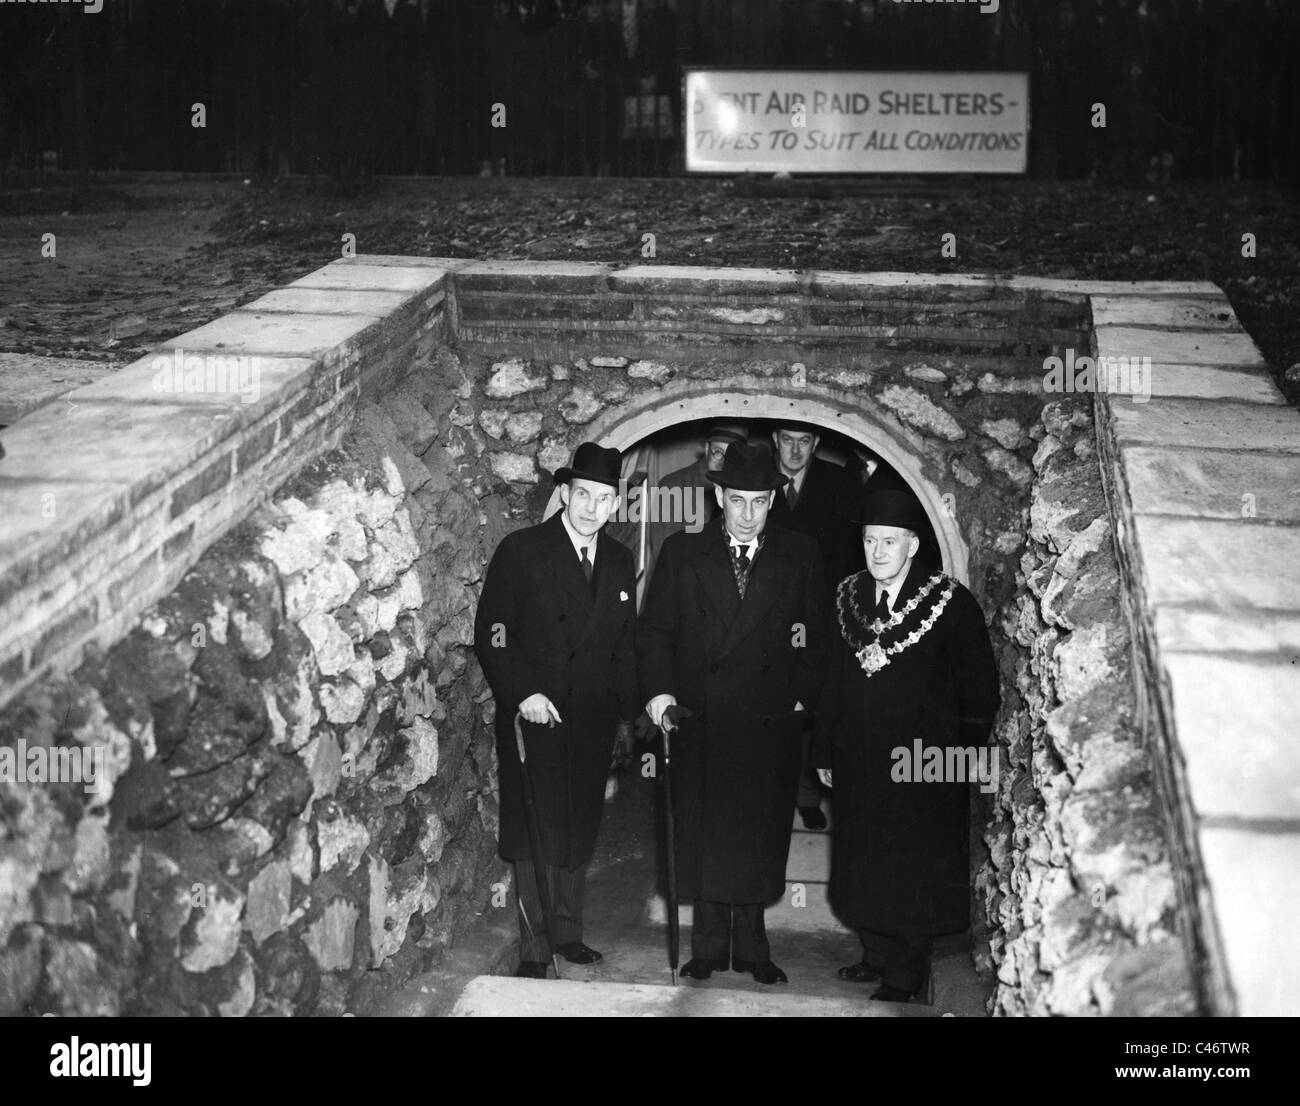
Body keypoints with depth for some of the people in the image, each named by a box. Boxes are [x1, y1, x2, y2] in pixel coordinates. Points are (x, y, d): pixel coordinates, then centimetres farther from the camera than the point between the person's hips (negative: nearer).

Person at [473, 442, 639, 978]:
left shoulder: (618, 561, 11)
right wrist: (522, 694, -18)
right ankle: (534, 948, 5)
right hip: (534, 715, -4)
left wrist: (630, 712, 9)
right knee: (535, 834, -2)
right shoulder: (520, 551, -5)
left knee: (580, 833, 9)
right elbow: (491, 636, -7)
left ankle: (568, 933, 23)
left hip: (593, 722, 5)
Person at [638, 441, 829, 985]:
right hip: (700, 723, 0)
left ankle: (751, 949, 18)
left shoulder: (800, 557, 6)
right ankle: (709, 948, 16)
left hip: (772, 726, 0)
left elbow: (816, 638, 7)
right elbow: (655, 629, 6)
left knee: (759, 842, 5)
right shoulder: (682, 553, 5)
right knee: (702, 838, 5)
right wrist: (659, 689, -7)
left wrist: (802, 698, -3)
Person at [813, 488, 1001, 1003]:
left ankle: (905, 974, 21)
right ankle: (878, 955, 33)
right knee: (862, 865, 16)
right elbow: (835, 679, 9)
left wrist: (962, 758, -11)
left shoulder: (951, 603, -11)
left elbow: (979, 690, -7)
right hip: (857, 762, 5)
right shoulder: (849, 596, 4)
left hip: (923, 767, -5)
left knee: (913, 873, 6)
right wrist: (825, 749, 8)